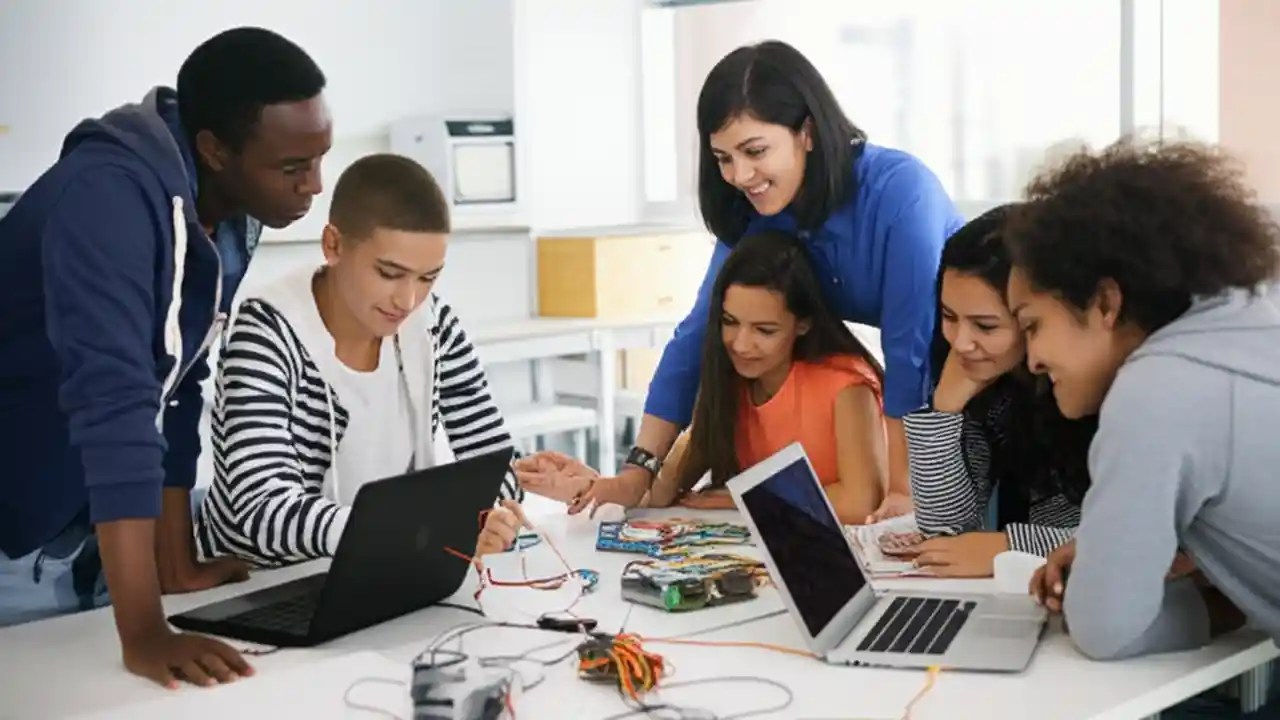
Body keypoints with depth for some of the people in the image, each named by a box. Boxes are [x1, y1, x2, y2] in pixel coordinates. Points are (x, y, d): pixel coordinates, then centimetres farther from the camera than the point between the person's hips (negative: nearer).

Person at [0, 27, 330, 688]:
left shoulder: (231, 217, -3)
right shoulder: (112, 192, -28)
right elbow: (111, 397, -36)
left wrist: (176, 564, 4)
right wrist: (144, 634, -40)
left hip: (90, 533, 7)